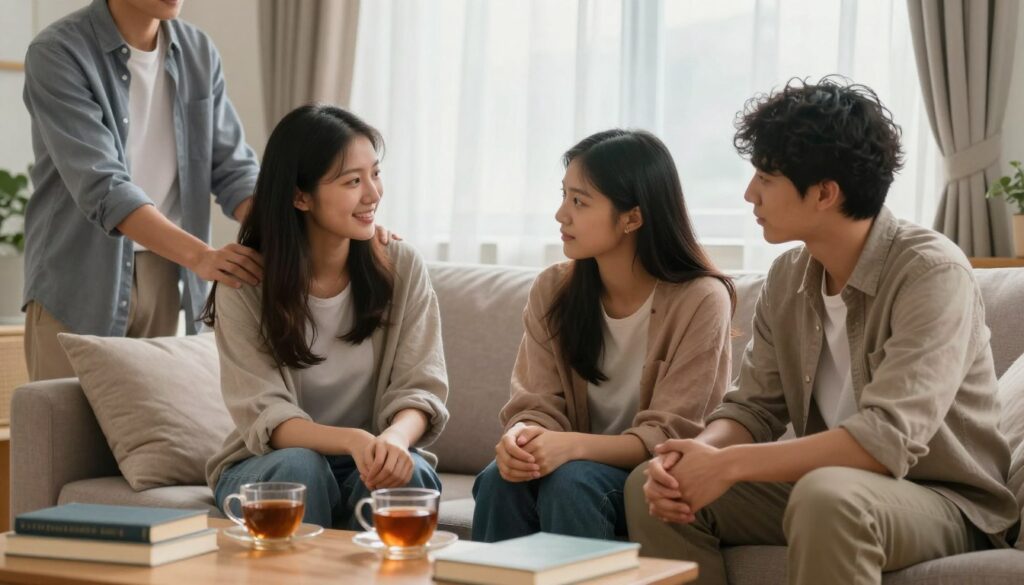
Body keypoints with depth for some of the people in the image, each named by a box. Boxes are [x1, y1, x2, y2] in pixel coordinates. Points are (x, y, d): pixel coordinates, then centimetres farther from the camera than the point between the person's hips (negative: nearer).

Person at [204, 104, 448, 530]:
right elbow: (265, 416, -16)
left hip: (370, 464, 2)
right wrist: (352, 440, -36)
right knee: (298, 466, -34)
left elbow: (420, 389, -7)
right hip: (265, 467, -2)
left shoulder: (401, 267, -3)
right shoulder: (244, 283, -10)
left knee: (405, 474, -31)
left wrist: (395, 438, -32)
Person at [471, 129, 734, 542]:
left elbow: (670, 437, -16)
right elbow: (538, 404, -2)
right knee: (501, 479, -28)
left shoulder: (700, 300, -14)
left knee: (571, 482, -33)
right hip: (579, 463, 4)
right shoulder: (553, 290, 1)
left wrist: (573, 446, -32)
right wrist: (521, 435, -28)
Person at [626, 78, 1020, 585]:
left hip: (945, 502, -7)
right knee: (652, 485, -7)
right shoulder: (788, 277, 1)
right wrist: (695, 452, -20)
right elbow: (755, 407, 4)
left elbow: (888, 439, -31)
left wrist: (728, 465, -29)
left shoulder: (931, 273, -21)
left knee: (827, 496, -37)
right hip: (831, 485, 7)